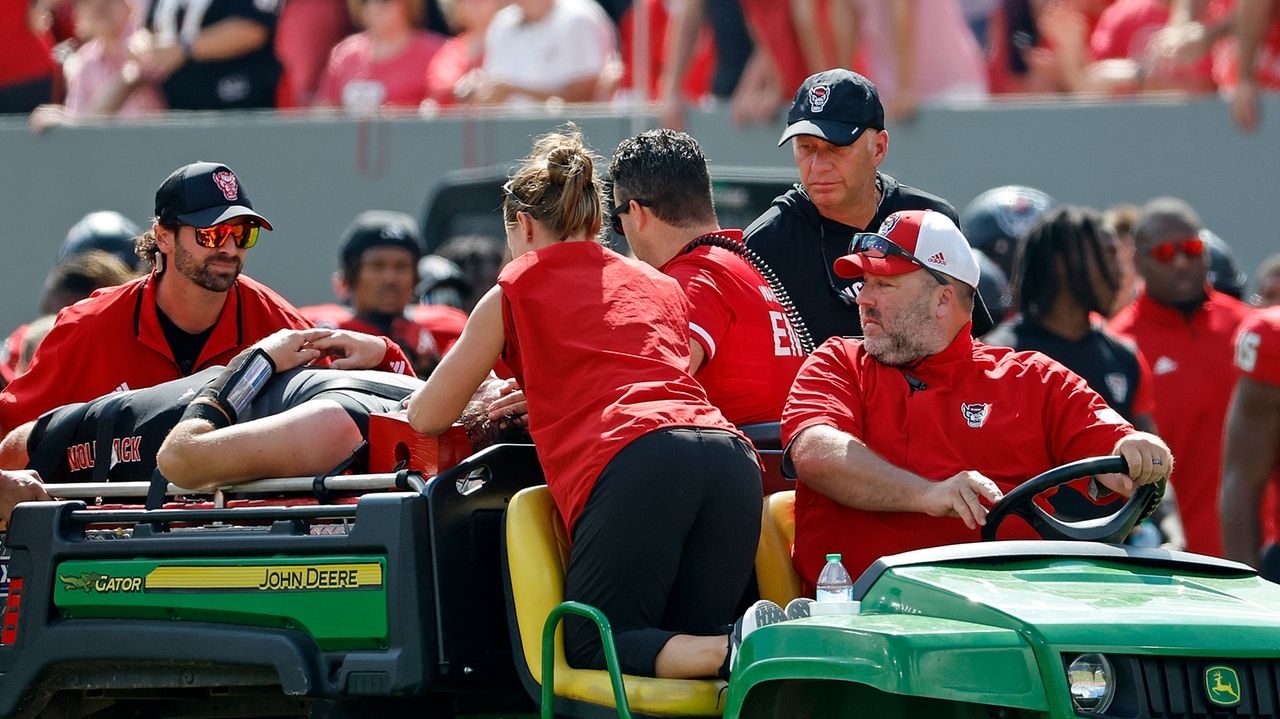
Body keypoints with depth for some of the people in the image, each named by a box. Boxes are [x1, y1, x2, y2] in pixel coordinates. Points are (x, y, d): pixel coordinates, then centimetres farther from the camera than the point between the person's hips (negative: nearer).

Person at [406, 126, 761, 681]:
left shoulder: (514, 293, 18)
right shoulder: (659, 285, 32)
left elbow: (428, 417, 26)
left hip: (632, 463, -5)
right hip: (729, 453, 5)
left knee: (592, 648, 3)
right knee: (687, 643, 13)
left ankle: (741, 654, -25)